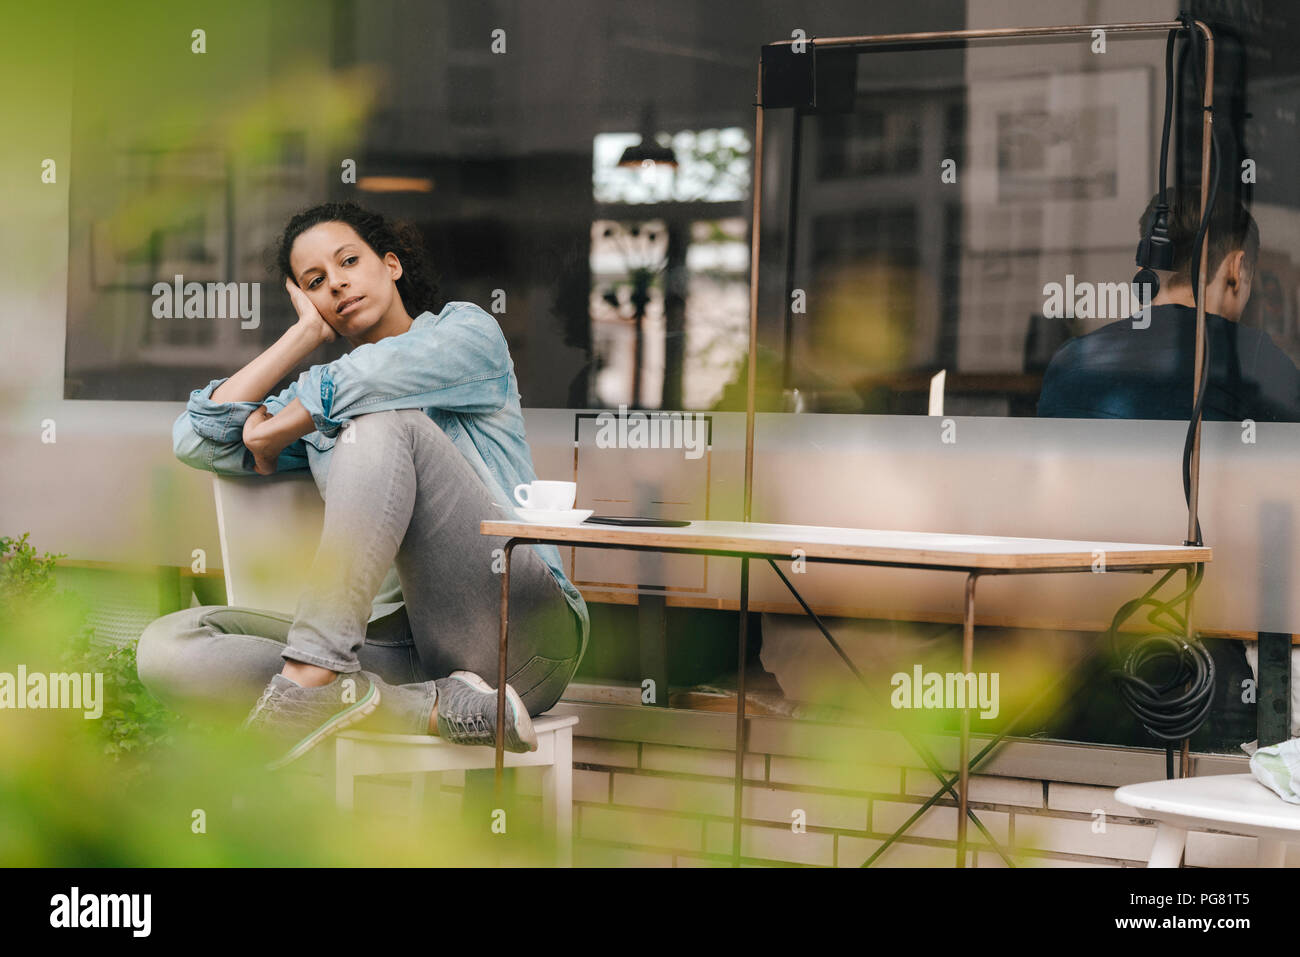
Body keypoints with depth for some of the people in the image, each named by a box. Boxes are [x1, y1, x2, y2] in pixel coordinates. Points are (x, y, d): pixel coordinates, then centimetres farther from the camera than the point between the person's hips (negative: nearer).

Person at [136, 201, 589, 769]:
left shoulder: (468, 331, 12)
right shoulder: (317, 396, 26)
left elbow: (371, 378, -11)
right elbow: (196, 439, 12)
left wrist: (276, 431, 5)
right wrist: (306, 333, 16)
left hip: (520, 632, -5)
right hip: (408, 649, 5)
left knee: (383, 418, -22)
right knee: (168, 648, -15)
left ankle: (312, 676, -34)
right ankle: (437, 708, -30)